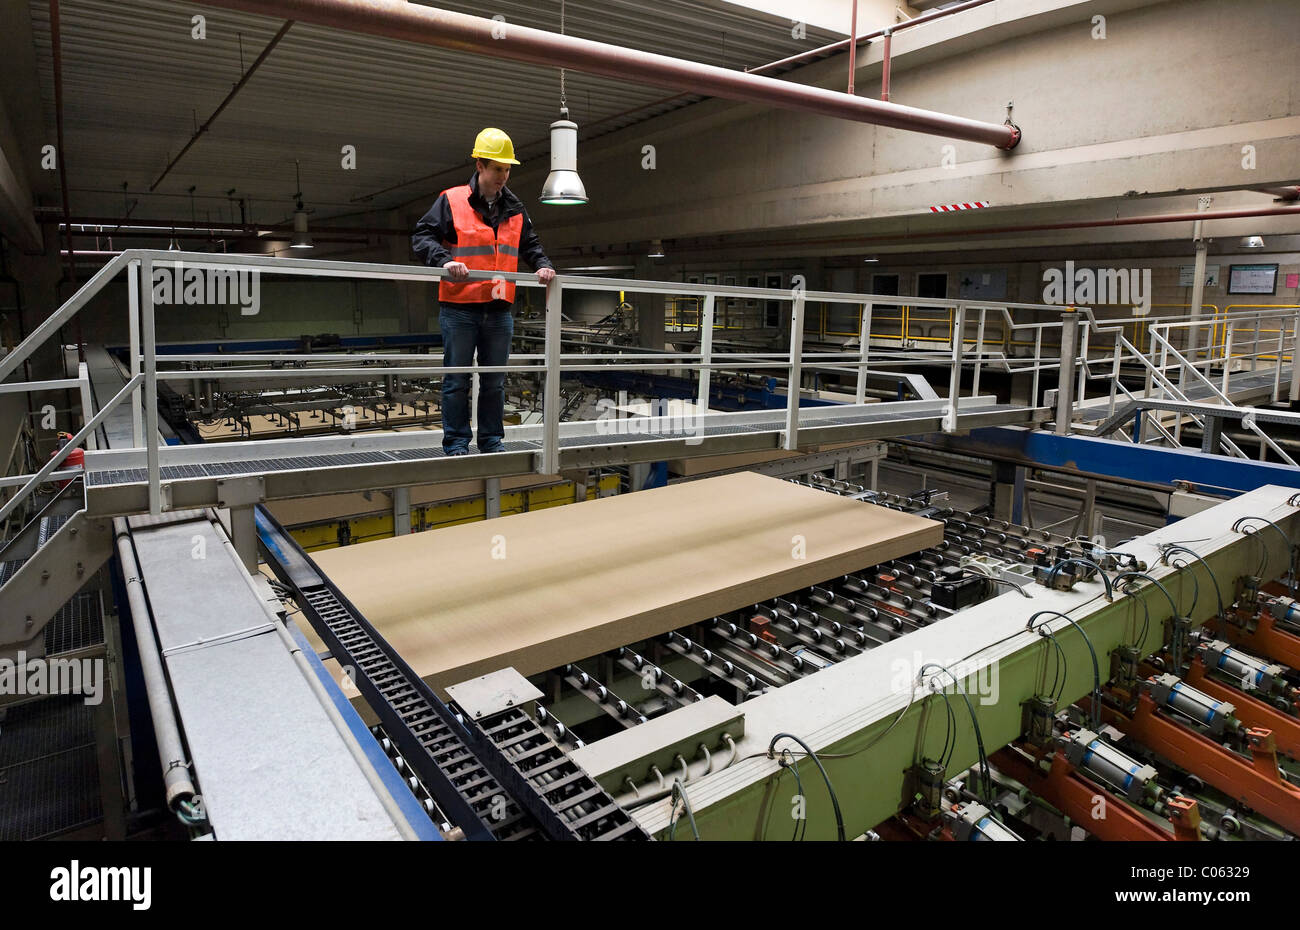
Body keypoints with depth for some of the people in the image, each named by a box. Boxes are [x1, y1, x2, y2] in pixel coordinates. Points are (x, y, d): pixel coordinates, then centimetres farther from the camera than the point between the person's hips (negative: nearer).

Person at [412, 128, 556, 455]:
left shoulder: (515, 209, 13)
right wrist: (445, 260, -22)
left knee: (494, 380, 11)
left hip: (499, 309, 5)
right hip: (459, 308, -4)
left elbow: (529, 244, 23)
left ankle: (491, 439, 22)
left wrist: (542, 265, 3)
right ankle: (456, 442, 11)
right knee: (457, 379, 2)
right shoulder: (451, 200, -3)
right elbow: (423, 236, -5)